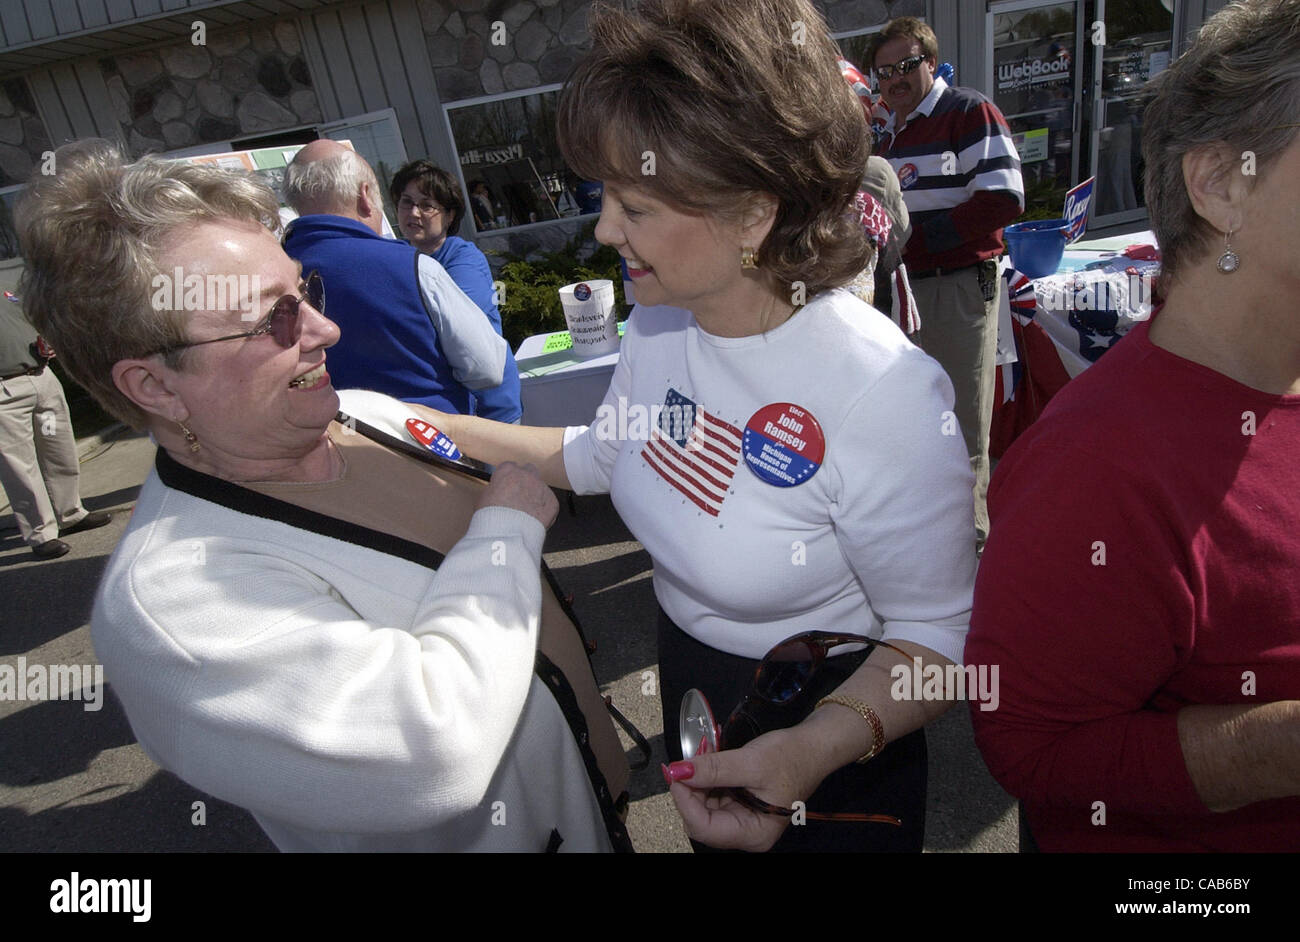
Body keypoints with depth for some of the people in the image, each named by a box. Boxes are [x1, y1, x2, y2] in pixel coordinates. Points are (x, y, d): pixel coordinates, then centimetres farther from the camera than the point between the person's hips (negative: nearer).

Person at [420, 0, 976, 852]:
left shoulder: (885, 398, -34)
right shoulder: (660, 319, -12)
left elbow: (937, 635, -24)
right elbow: (602, 456, 6)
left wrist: (817, 750, -40)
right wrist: (448, 431, 4)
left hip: (825, 728, -6)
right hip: (688, 683, 6)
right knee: (707, 835, 32)